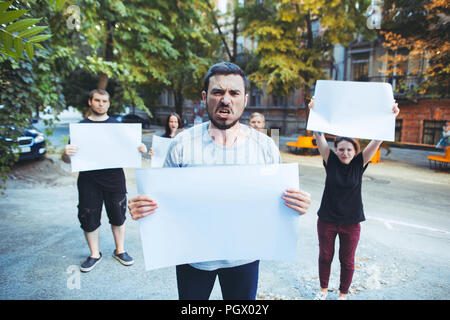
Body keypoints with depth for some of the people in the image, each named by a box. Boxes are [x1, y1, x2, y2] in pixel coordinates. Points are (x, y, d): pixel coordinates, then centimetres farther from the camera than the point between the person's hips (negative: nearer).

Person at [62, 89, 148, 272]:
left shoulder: (117, 125, 8)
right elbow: (68, 160, 4)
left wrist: (140, 150, -10)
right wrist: (66, 154, -20)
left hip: (114, 177, 1)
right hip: (89, 180, 0)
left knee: (118, 216, 9)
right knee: (89, 218, 7)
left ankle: (120, 250, 27)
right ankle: (95, 254, 27)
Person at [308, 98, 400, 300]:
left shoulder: (360, 163, -6)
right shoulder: (330, 161, -7)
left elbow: (377, 140, -15)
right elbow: (319, 136, -17)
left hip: (351, 222, 0)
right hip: (327, 219, 0)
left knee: (347, 261, 14)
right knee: (325, 256, 15)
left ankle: (343, 294, 36)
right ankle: (323, 289, 38)